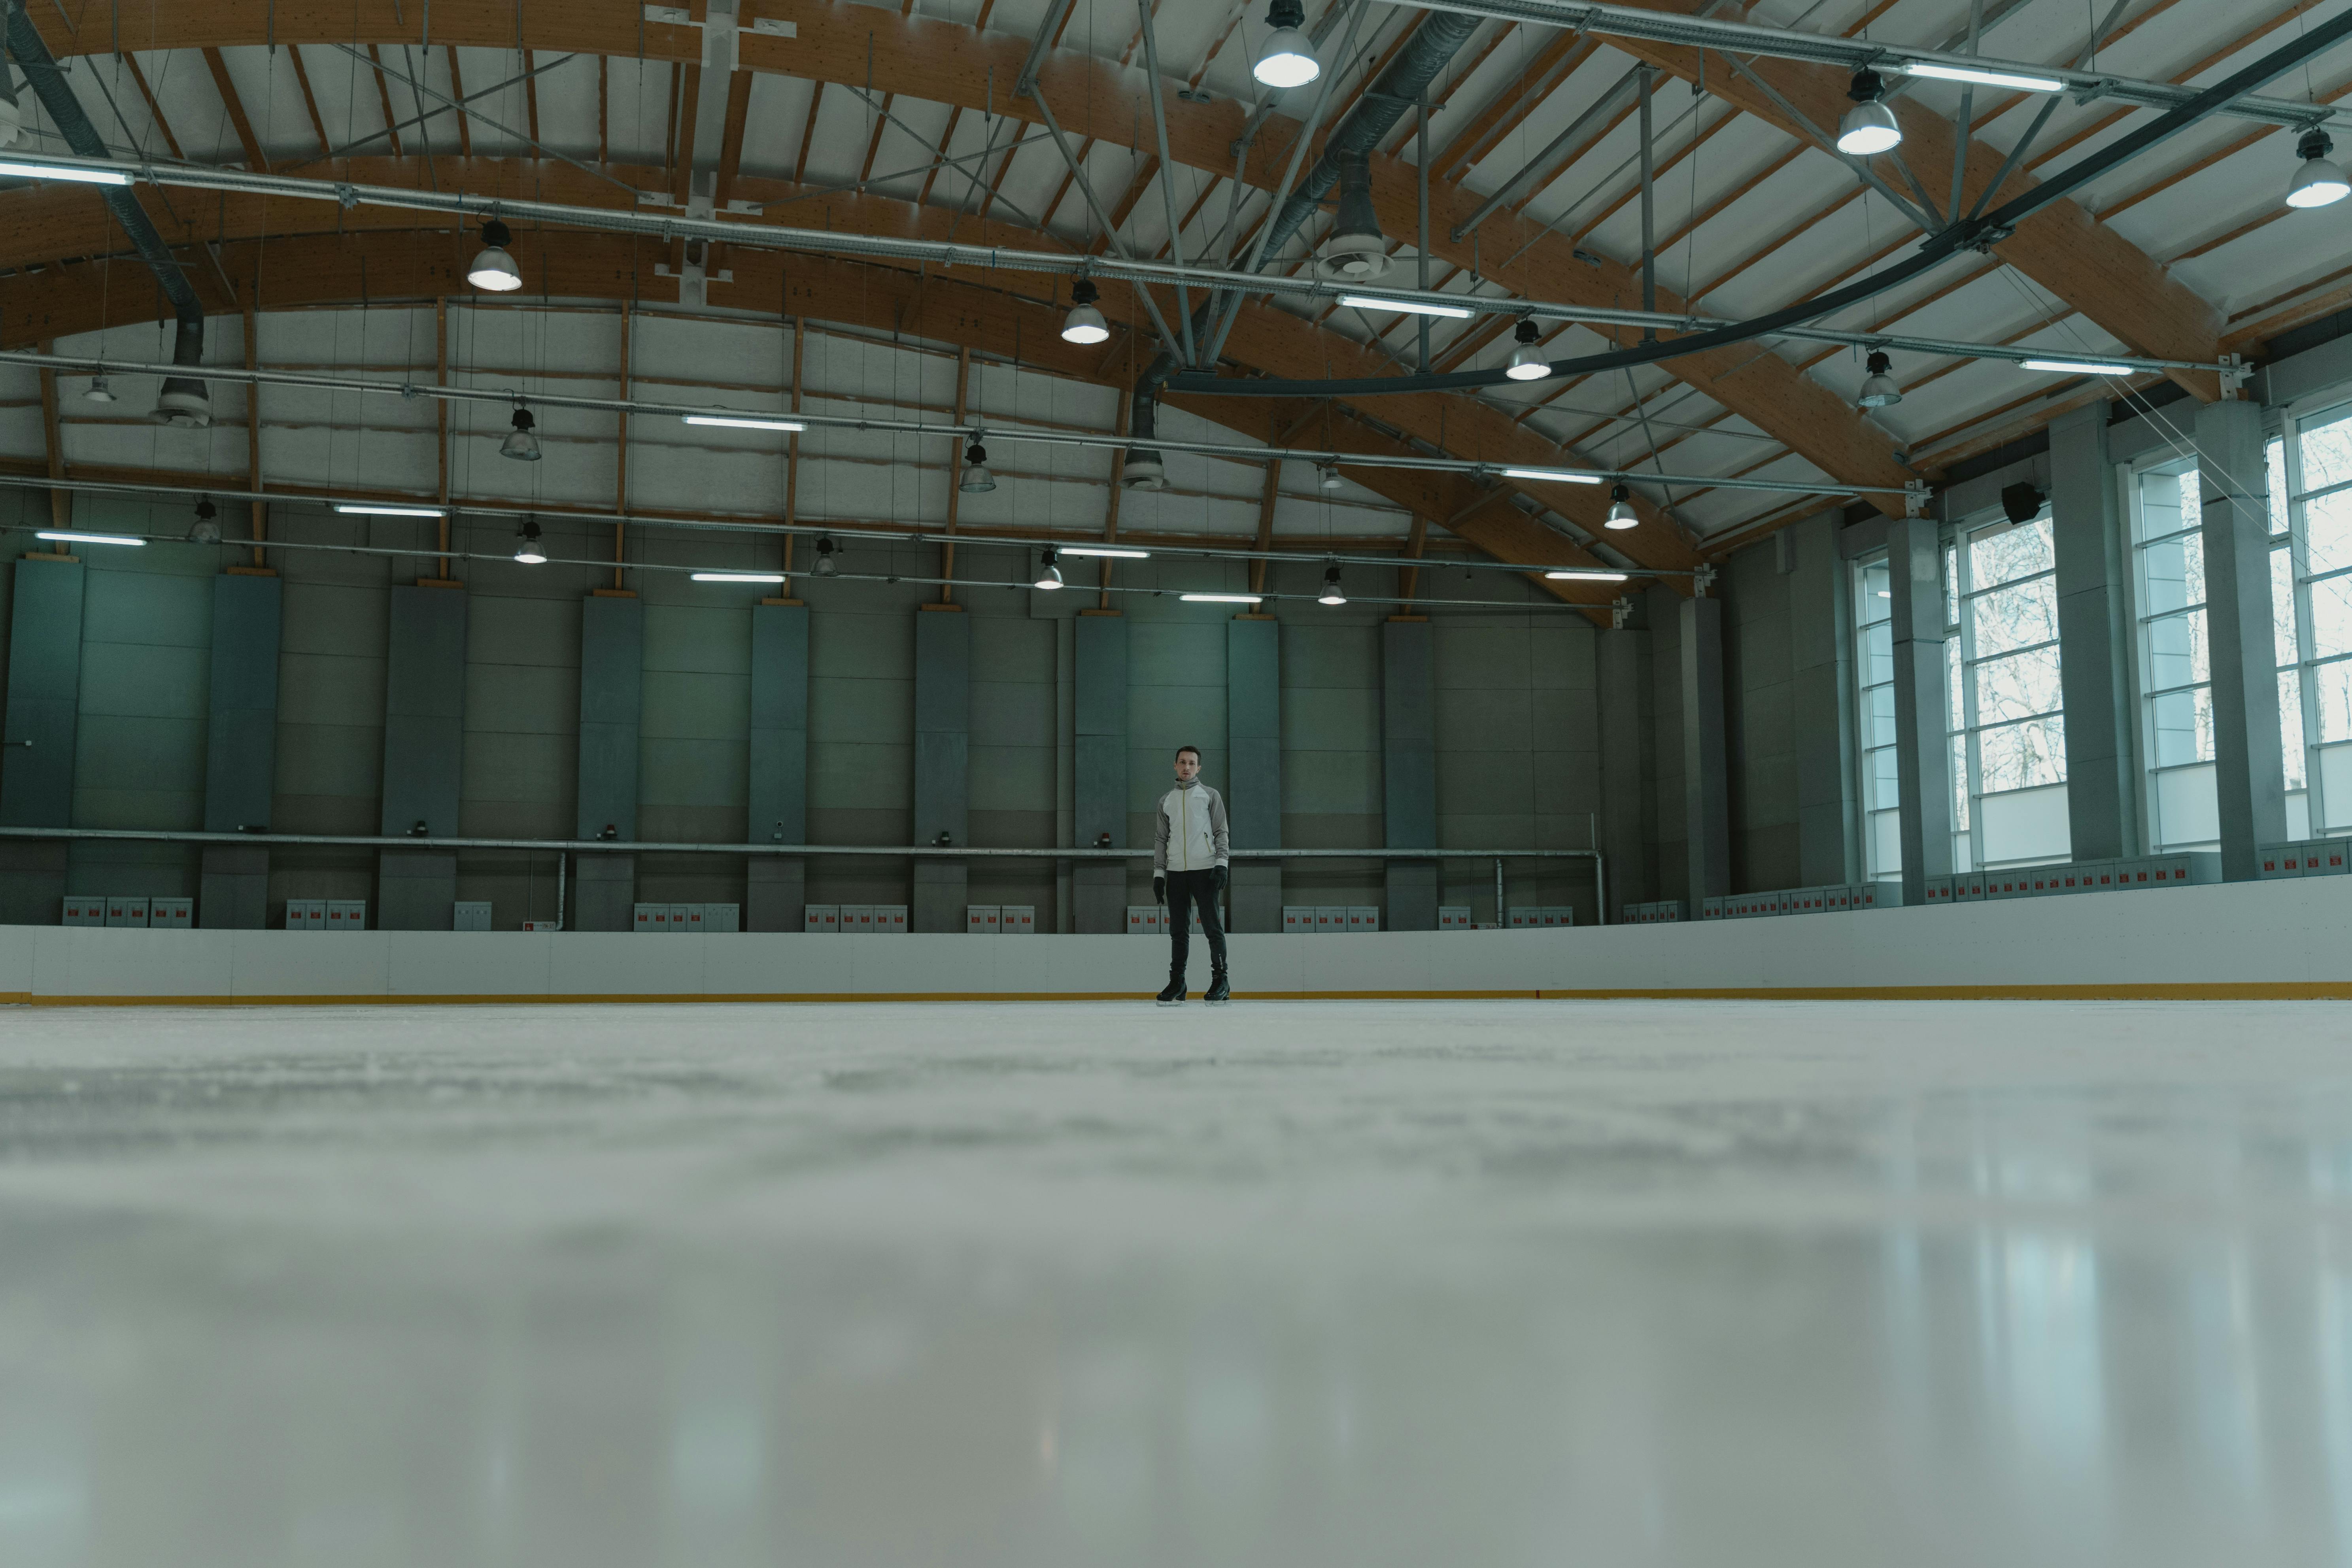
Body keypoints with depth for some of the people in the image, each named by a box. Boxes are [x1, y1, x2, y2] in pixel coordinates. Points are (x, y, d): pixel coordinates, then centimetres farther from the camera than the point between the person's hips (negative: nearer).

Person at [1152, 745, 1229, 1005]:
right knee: (1178, 930, 5)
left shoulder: (1210, 795, 7)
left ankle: (1220, 981, 1)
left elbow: (1221, 832, 2)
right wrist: (1158, 873, 11)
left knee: (1212, 927, -4)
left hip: (1205, 870, -3)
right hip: (1175, 873, 3)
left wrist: (1221, 864, -9)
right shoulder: (1166, 800, 16)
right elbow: (1161, 839, 17)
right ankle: (1177, 983, 9)